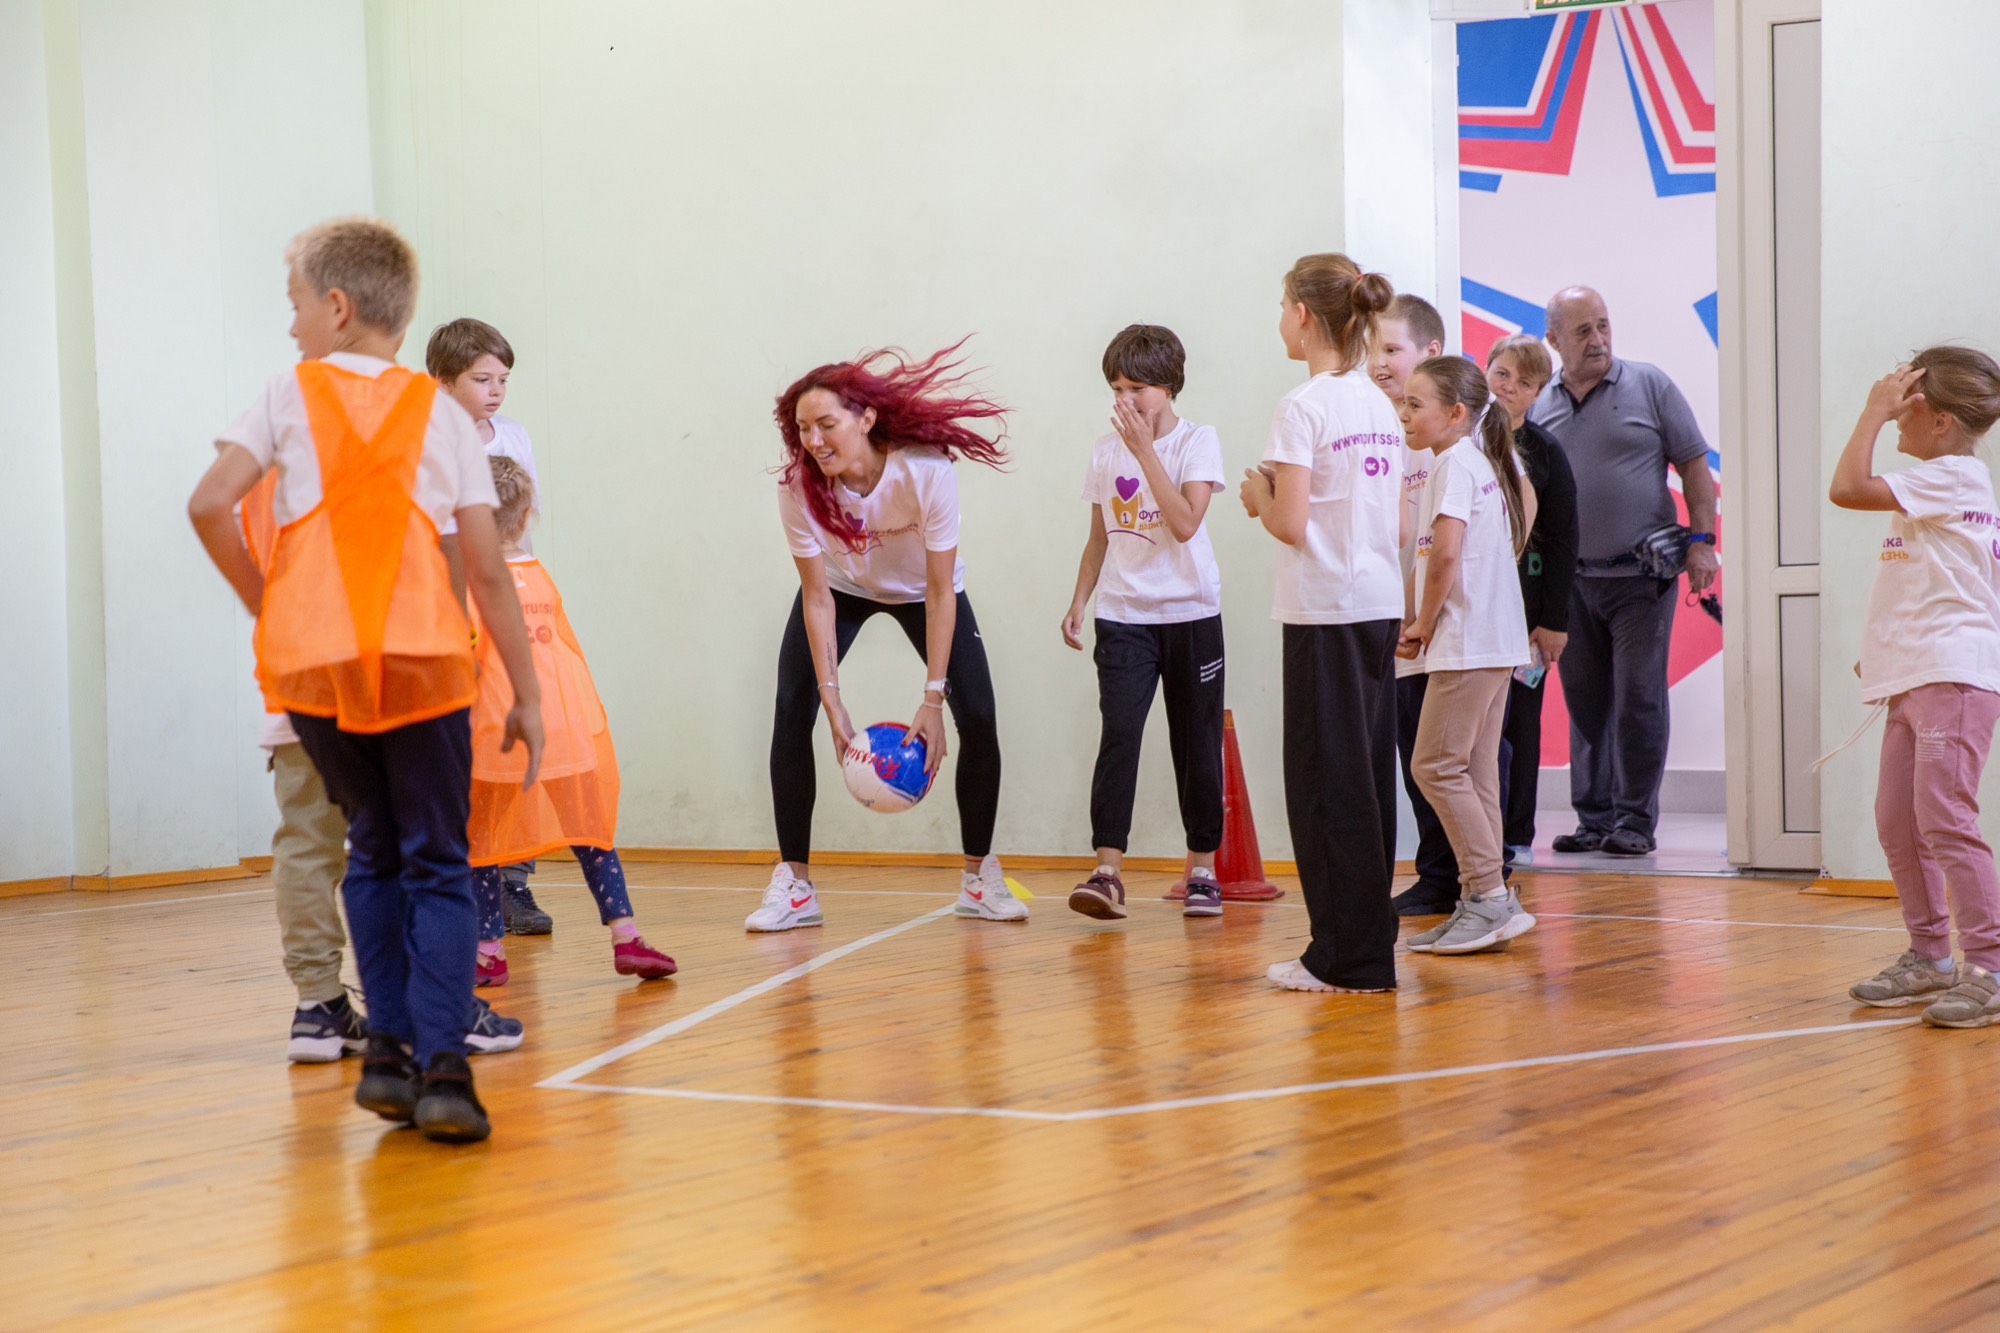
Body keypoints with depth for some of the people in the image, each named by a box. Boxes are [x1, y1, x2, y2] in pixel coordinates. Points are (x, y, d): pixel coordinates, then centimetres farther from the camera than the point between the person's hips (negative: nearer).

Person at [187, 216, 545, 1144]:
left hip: (311, 655, 1)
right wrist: (526, 694, 11)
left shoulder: (291, 397, 10)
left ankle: (389, 1048, 11)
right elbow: (486, 569, 6)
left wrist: (263, 603, 10)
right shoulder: (440, 414, 10)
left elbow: (209, 505, -4)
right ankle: (441, 1064, -10)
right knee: (437, 866, 4)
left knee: (374, 851, 18)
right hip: (422, 655, -1)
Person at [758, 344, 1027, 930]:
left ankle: (980, 877, 8)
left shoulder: (927, 471, -35)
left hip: (920, 591, -1)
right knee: (791, 716, -14)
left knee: (978, 721, -11)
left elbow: (940, 591, -30)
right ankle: (794, 886, -6)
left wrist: (933, 700, -32)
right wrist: (833, 702, -28)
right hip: (842, 588, 1)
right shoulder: (798, 487, -30)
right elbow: (818, 598, -23)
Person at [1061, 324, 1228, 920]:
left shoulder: (1197, 441, -5)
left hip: (1189, 613, -2)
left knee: (1196, 743, 6)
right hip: (1124, 617, 2)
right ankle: (1107, 871, -16)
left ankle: (1202, 870, 17)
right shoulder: (1107, 449, 7)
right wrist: (1078, 603, 9)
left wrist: (1145, 450, -20)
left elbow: (1185, 523, -20)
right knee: (1118, 735, -12)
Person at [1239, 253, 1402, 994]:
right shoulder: (1380, 406, 11)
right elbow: (1399, 526, 14)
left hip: (1325, 611, -8)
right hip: (1380, 605, 8)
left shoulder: (1304, 407, -12)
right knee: (1366, 778, 12)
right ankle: (1369, 946, 17)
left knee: (1328, 784, -1)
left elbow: (1292, 524, -18)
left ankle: (1346, 956, 3)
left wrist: (1259, 496, 3)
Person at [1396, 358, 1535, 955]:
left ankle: (1491, 896, -9)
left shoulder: (1454, 463, -11)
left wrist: (1423, 625, -8)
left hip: (1465, 642, -10)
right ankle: (1481, 905, 11)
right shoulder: (1486, 463, 18)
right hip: (1496, 641, 10)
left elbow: (1446, 554, -21)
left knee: (1436, 766, -8)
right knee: (1474, 770, 10)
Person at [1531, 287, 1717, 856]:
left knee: (1638, 698, -6)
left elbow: (1695, 467, 2)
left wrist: (1701, 541, -7)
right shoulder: (1538, 408, 9)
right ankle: (1594, 818, 15)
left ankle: (1636, 819, 2)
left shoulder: (1649, 386, 1)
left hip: (1641, 575, -3)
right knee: (1586, 702, 7)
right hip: (1570, 580, 3)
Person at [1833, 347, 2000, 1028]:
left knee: (1943, 817, -16)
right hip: (1916, 678, 11)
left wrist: (1874, 412, -11)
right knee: (1897, 822, 12)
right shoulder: (1938, 486, 21)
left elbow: (1848, 488, -20)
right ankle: (1930, 958, 22)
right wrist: (1886, 650, 19)